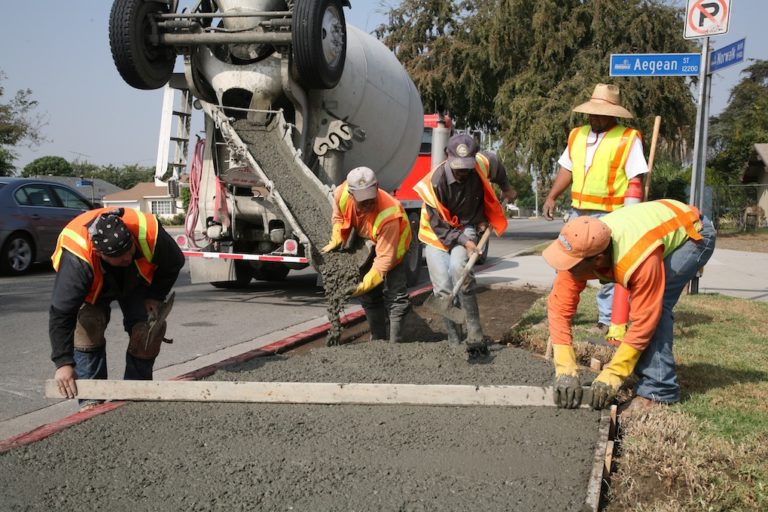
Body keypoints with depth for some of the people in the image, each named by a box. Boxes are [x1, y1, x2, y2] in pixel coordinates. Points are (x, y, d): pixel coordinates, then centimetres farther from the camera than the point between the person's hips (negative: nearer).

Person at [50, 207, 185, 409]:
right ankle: (90, 398, -12)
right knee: (87, 326, -25)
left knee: (150, 330, -14)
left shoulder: (150, 234, -40)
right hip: (92, 289, -2)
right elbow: (60, 313, -40)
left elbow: (174, 264, -15)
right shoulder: (75, 260, -45)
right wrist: (63, 363, -41)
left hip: (136, 281, 2)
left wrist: (156, 297, -18)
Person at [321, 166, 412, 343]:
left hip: (392, 244, -5)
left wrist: (366, 283, -45)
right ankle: (377, 340, 20)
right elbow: (339, 217, -3)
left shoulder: (388, 215, -43)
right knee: (369, 295, 9)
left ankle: (395, 343, -5)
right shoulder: (341, 194, -29)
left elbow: (385, 257, -39)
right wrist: (335, 242, -13)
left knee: (395, 295, -12)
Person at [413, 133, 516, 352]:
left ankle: (475, 335, -23)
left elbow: (496, 164, 11)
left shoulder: (483, 165, -18)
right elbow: (438, 224, -18)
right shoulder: (435, 182, -26)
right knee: (442, 288, -8)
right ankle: (454, 342, 6)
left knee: (459, 268, -29)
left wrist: (506, 188, 25)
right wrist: (463, 242, -27)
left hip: (468, 227, 0)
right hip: (438, 234, 0)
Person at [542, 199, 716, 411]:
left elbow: (644, 320, -34)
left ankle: (658, 390, -13)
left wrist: (612, 374, -30)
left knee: (654, 308, -21)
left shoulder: (639, 259, -42)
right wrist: (565, 369, -29)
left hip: (694, 233, -7)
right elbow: (559, 307, -23)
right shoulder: (578, 251, -24)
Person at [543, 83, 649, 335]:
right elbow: (566, 170, 17)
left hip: (610, 216, -6)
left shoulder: (628, 138, -8)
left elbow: (636, 180, -11)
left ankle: (607, 321, 9)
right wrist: (551, 197, 7)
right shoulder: (577, 135, 11)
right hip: (578, 212, 6)